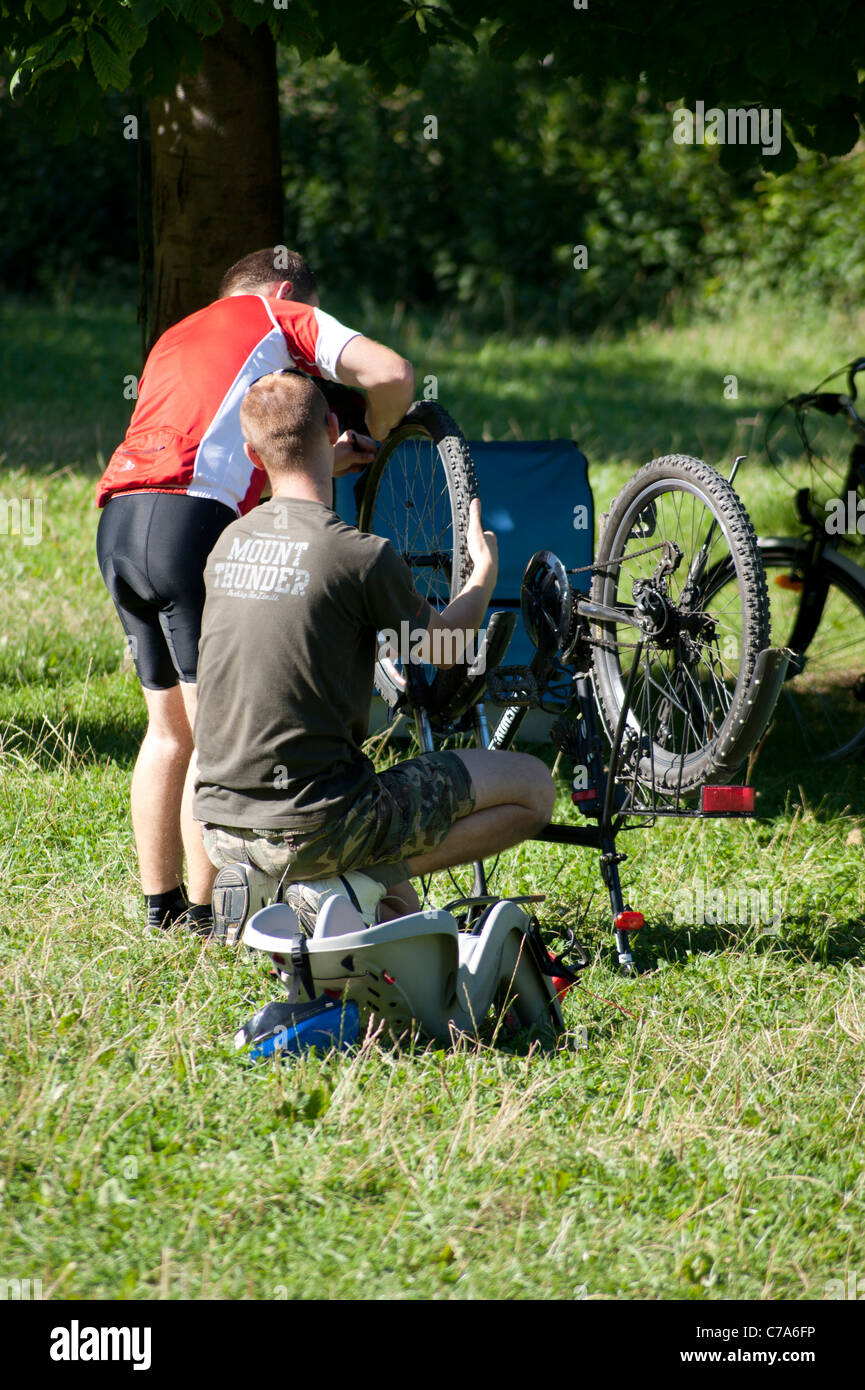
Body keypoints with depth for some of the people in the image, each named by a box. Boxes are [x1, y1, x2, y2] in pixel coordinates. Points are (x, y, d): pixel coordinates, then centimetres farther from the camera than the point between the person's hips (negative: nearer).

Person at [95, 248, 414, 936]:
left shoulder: (176, 336, 34)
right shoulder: (283, 319, 14)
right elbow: (392, 374, 0)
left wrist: (326, 460, 30)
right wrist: (373, 440, 19)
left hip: (117, 519, 7)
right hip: (192, 519, -7)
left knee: (170, 726, 17)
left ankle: (160, 902, 21)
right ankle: (206, 913, -2)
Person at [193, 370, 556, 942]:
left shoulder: (228, 544, 3)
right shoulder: (362, 554, -16)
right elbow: (446, 646, 2)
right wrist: (485, 567, 22)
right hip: (311, 827, -8)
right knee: (533, 787, 3)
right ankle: (354, 887, -6)